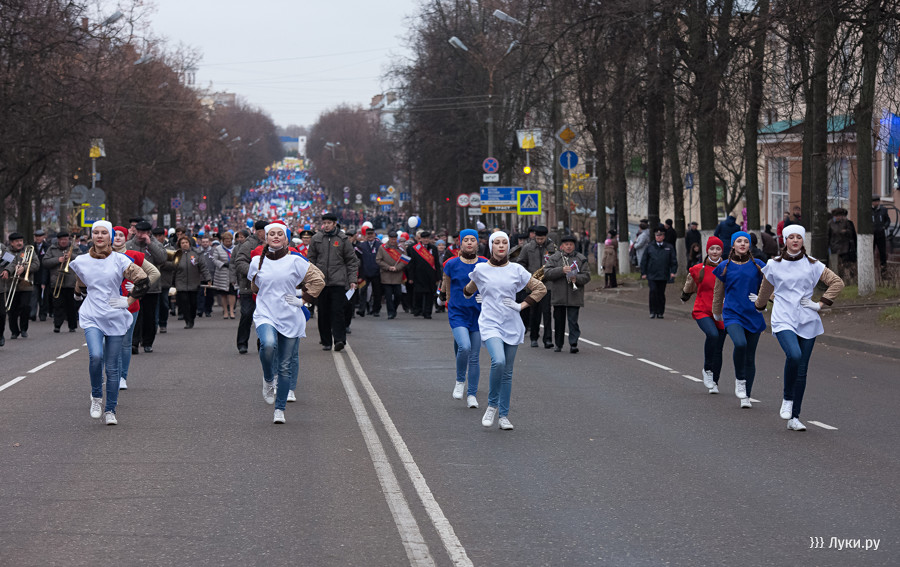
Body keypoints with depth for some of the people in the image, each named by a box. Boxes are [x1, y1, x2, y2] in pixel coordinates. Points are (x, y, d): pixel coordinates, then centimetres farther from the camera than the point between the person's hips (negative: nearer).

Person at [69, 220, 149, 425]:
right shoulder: (82, 262, 6)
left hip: (116, 318, 0)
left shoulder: (120, 260, -1)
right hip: (92, 318, 1)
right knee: (96, 356, -24)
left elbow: (143, 281, 1)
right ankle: (96, 396, -1)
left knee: (112, 367, 1)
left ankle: (110, 410, 14)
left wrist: (128, 301, -1)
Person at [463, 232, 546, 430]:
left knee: (507, 372, 6)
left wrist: (522, 305, 4)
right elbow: (470, 288, 25)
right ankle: (492, 405, -8)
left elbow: (541, 288, 10)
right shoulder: (481, 269, 3)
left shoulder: (516, 270, 4)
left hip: (511, 326, 2)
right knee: (498, 361, -26)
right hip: (490, 323, -2)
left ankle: (504, 415, 16)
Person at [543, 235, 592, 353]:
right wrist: (561, 270, -21)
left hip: (574, 297, -1)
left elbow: (586, 276, 4)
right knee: (559, 320, 8)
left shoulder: (581, 259, 8)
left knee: (573, 320, -8)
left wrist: (576, 278, -16)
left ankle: (573, 343, -8)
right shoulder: (554, 258, 5)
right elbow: (547, 273, -8)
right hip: (558, 296, 1)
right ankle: (558, 344, 20)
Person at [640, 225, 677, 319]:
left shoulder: (669, 247, 8)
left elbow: (673, 260, 8)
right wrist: (643, 273, 4)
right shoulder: (650, 248, 8)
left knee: (661, 293, 5)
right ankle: (653, 312, -7)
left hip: (663, 275, 1)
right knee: (653, 291, -13)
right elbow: (644, 261, 10)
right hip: (652, 275, -1)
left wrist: (673, 272, -3)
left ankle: (660, 312, 14)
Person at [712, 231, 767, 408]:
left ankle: (746, 397, 16)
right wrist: (717, 313, 26)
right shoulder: (725, 267, 3)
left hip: (753, 316, 2)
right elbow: (718, 292, 16)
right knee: (740, 343, -29)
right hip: (732, 314, -2)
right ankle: (740, 380, -7)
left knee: (750, 357, 4)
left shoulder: (757, 266, 4)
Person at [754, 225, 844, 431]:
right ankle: (787, 399, -7)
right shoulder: (774, 265, 5)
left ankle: (794, 418, 10)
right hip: (783, 320, -2)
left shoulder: (812, 265, 5)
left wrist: (820, 304, 0)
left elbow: (837, 282, 8)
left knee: (802, 370, 2)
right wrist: (759, 305, 38)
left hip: (807, 322, 2)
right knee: (794, 355, -29)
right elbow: (766, 288, 23)